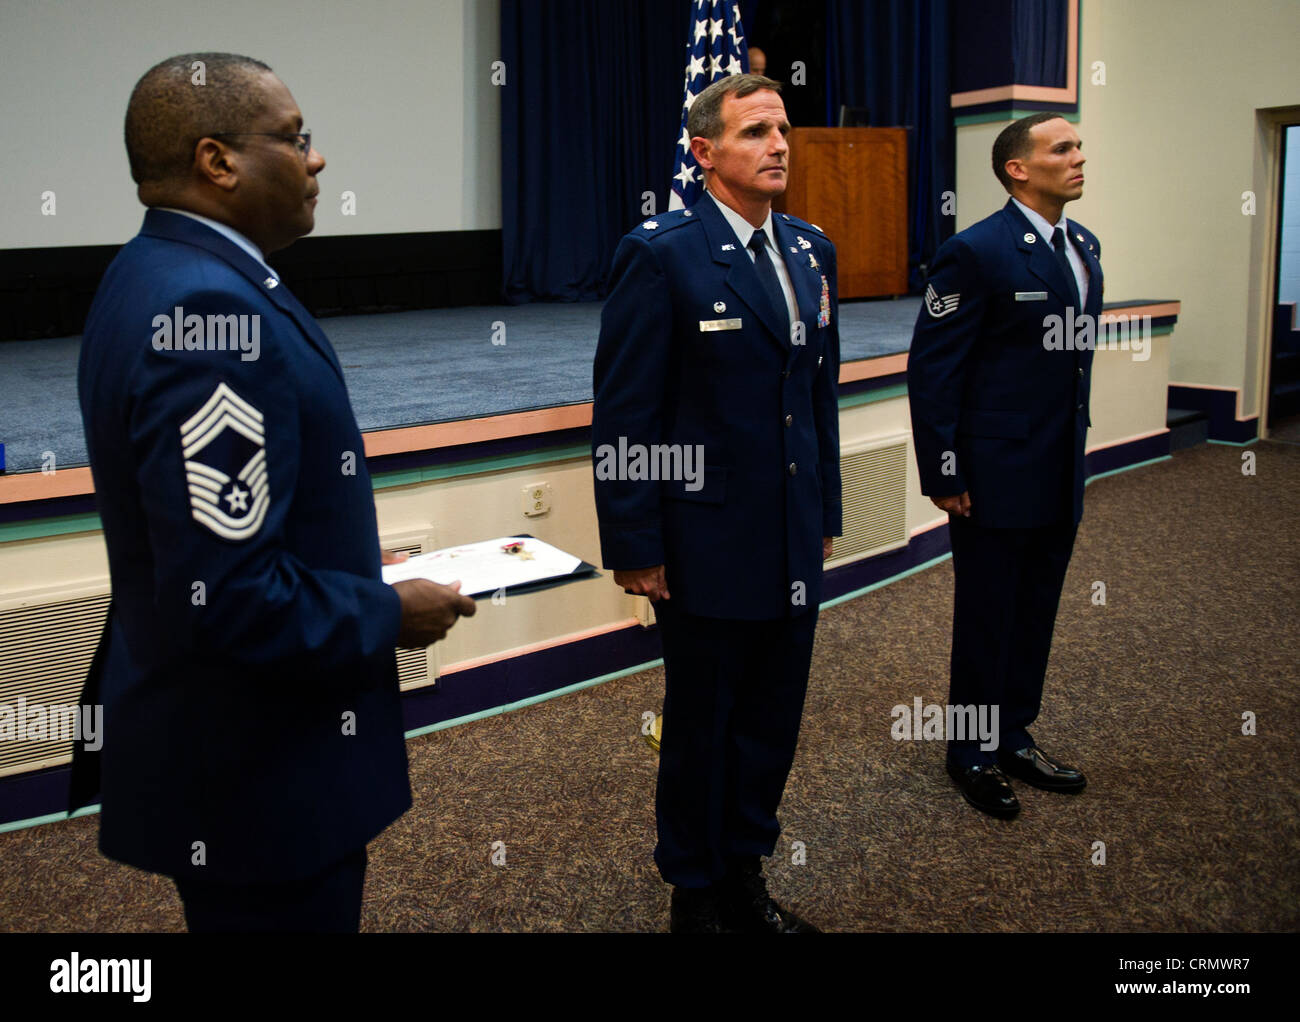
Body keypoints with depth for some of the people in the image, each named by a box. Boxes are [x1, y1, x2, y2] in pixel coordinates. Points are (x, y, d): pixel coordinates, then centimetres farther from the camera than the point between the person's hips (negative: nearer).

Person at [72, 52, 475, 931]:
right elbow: (231, 599, -30)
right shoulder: (213, 312, -26)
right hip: (259, 781, -10)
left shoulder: (158, 275, 6)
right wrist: (389, 614, -15)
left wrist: (348, 559, 12)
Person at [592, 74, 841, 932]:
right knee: (701, 728, 11)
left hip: (795, 543, 6)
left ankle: (746, 877, 36)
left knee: (772, 726, 16)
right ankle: (696, 894, 31)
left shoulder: (811, 250, 9)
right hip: (710, 543, -6)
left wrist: (826, 509, 14)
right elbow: (624, 415, -12)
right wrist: (634, 545, -13)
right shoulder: (661, 254, -12)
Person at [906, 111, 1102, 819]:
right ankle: (973, 755, 24)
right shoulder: (976, 251, -15)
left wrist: (1078, 441, 15)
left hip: (1059, 479, 8)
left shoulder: (1084, 246, 10)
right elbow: (931, 369, -15)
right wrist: (943, 474, -16)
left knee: (1035, 614, 17)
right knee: (987, 619, 6)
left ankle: (1014, 738, 34)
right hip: (996, 477, -7)